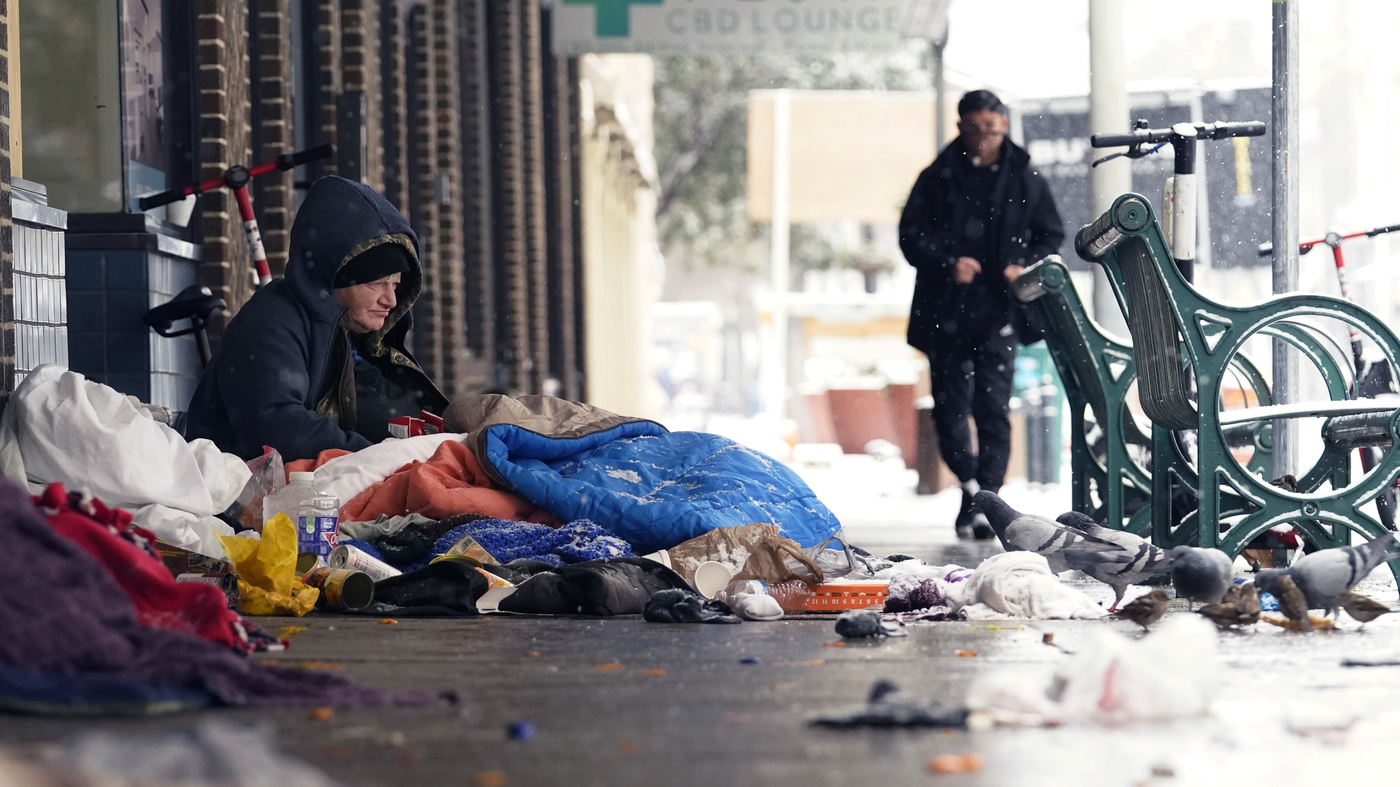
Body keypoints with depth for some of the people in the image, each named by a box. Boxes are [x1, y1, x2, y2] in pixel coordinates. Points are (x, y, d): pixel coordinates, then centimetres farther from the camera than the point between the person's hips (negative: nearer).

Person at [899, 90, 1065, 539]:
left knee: (993, 409, -7)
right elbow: (912, 236, 3)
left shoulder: (1025, 180, 6)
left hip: (998, 314, -1)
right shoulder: (938, 178, 4)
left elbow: (1052, 236, 13)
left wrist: (1025, 268, -5)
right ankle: (971, 482, 27)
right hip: (946, 312, 1)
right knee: (951, 407, 3)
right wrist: (948, 263, -15)